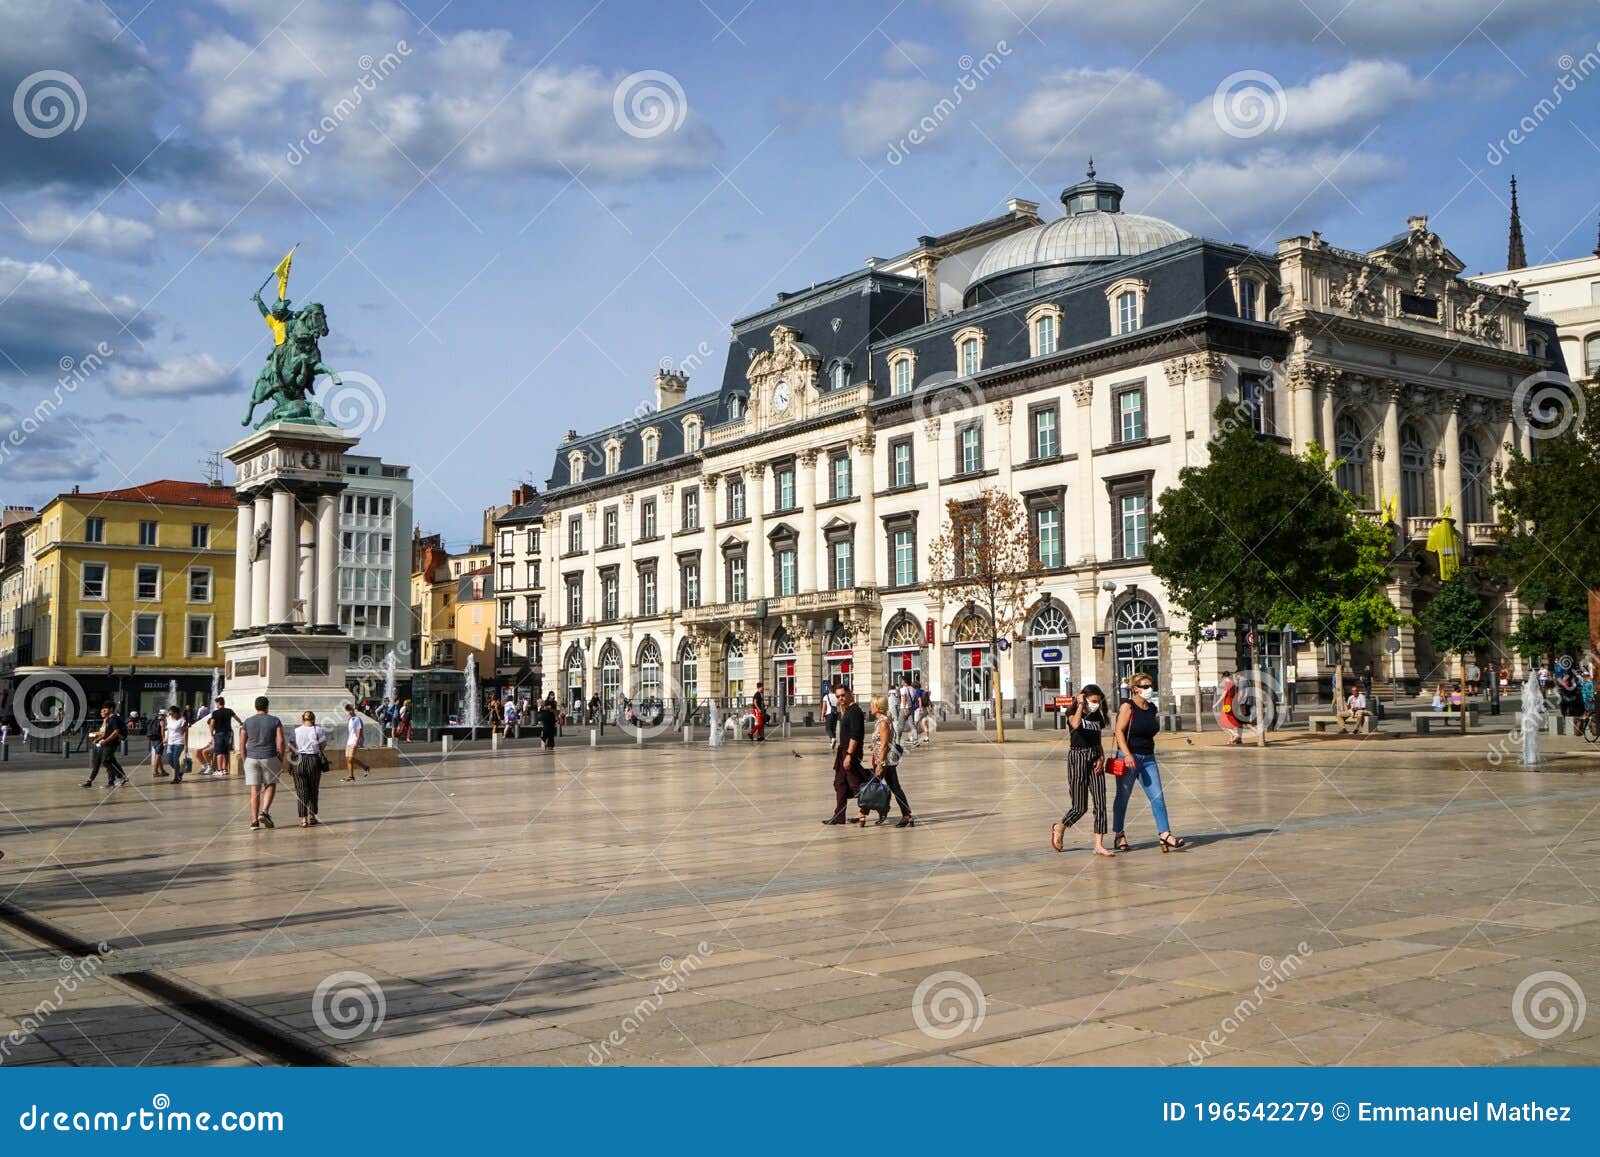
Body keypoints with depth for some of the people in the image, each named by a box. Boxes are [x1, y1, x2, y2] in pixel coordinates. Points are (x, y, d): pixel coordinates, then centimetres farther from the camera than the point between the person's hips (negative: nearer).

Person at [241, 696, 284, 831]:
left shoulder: (248, 722, 5)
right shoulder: (275, 721, 0)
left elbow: (242, 743, 6)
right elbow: (280, 741, -6)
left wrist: (245, 760, 14)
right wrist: (281, 760, 1)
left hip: (251, 759, 2)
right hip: (269, 758, -2)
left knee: (255, 791, 4)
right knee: (270, 785, 15)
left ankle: (254, 821, 1)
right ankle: (264, 812, -3)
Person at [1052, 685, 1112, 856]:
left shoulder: (1098, 717, 12)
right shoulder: (1073, 714, -5)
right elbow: (1075, 724, -30)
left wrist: (1102, 757, 0)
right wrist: (1080, 704, -19)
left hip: (1095, 761, 6)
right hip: (1077, 758, -6)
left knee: (1100, 804, -3)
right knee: (1080, 807, -4)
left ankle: (1099, 845, 0)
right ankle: (1059, 829, 22)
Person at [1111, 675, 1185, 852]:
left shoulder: (1152, 708, 11)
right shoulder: (1127, 706, -9)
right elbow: (1119, 731, -17)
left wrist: (1157, 722, 7)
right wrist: (1127, 754, -25)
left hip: (1148, 758, 6)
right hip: (1129, 757, -6)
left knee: (1157, 796, -4)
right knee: (1122, 797, 5)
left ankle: (1164, 834, -7)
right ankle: (1120, 836, 16)